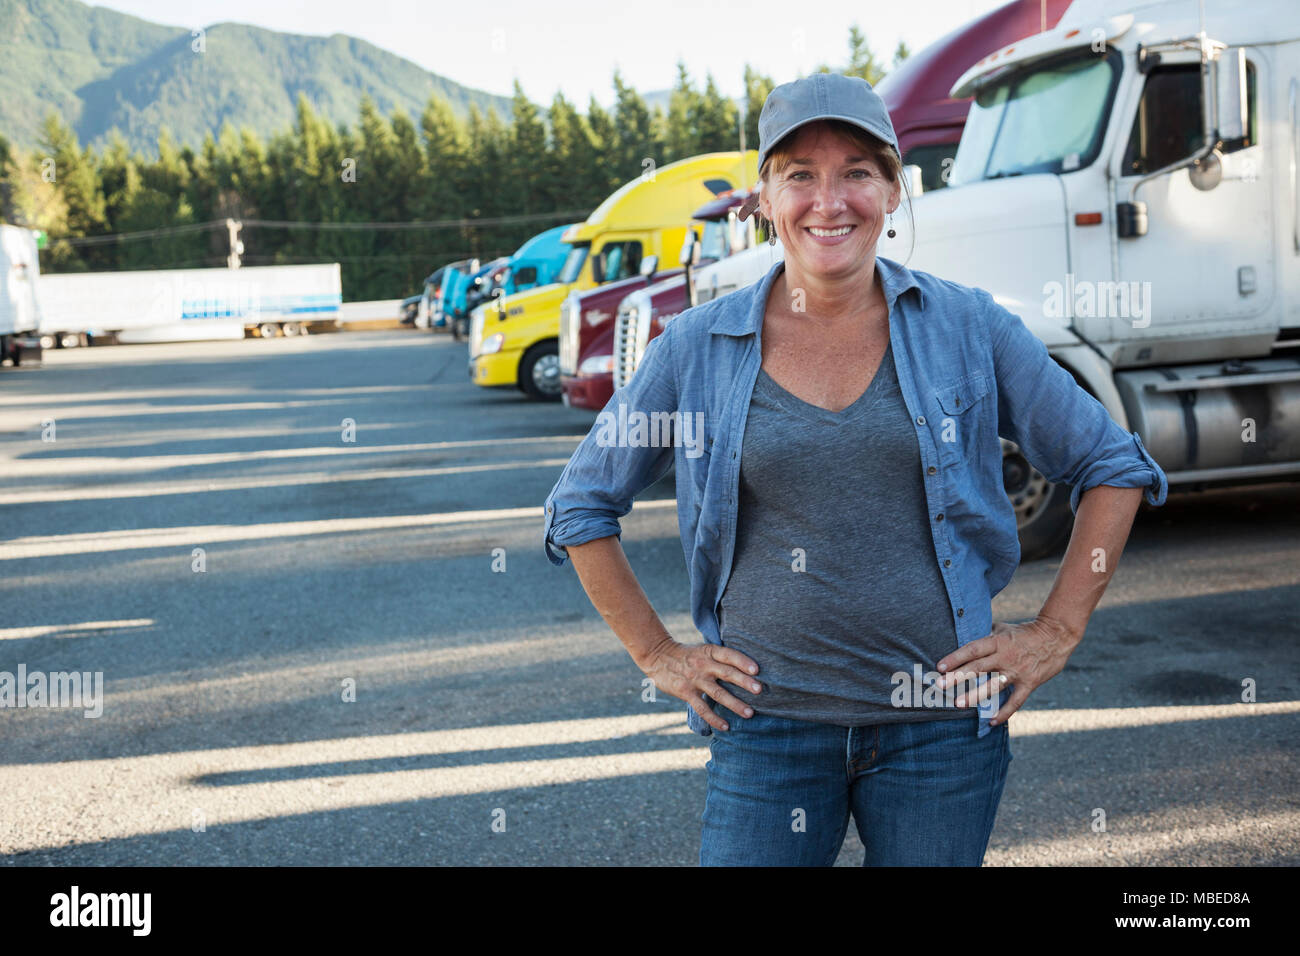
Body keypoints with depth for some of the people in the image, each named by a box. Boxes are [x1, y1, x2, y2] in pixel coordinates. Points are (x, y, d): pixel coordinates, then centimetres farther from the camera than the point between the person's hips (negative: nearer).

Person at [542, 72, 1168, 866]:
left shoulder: (967, 327, -1)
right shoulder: (700, 346, -1)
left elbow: (1114, 469, 7)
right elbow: (582, 507, 10)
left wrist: (1056, 634, 2)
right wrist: (656, 654, 5)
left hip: (942, 721, 0)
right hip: (767, 724, 0)